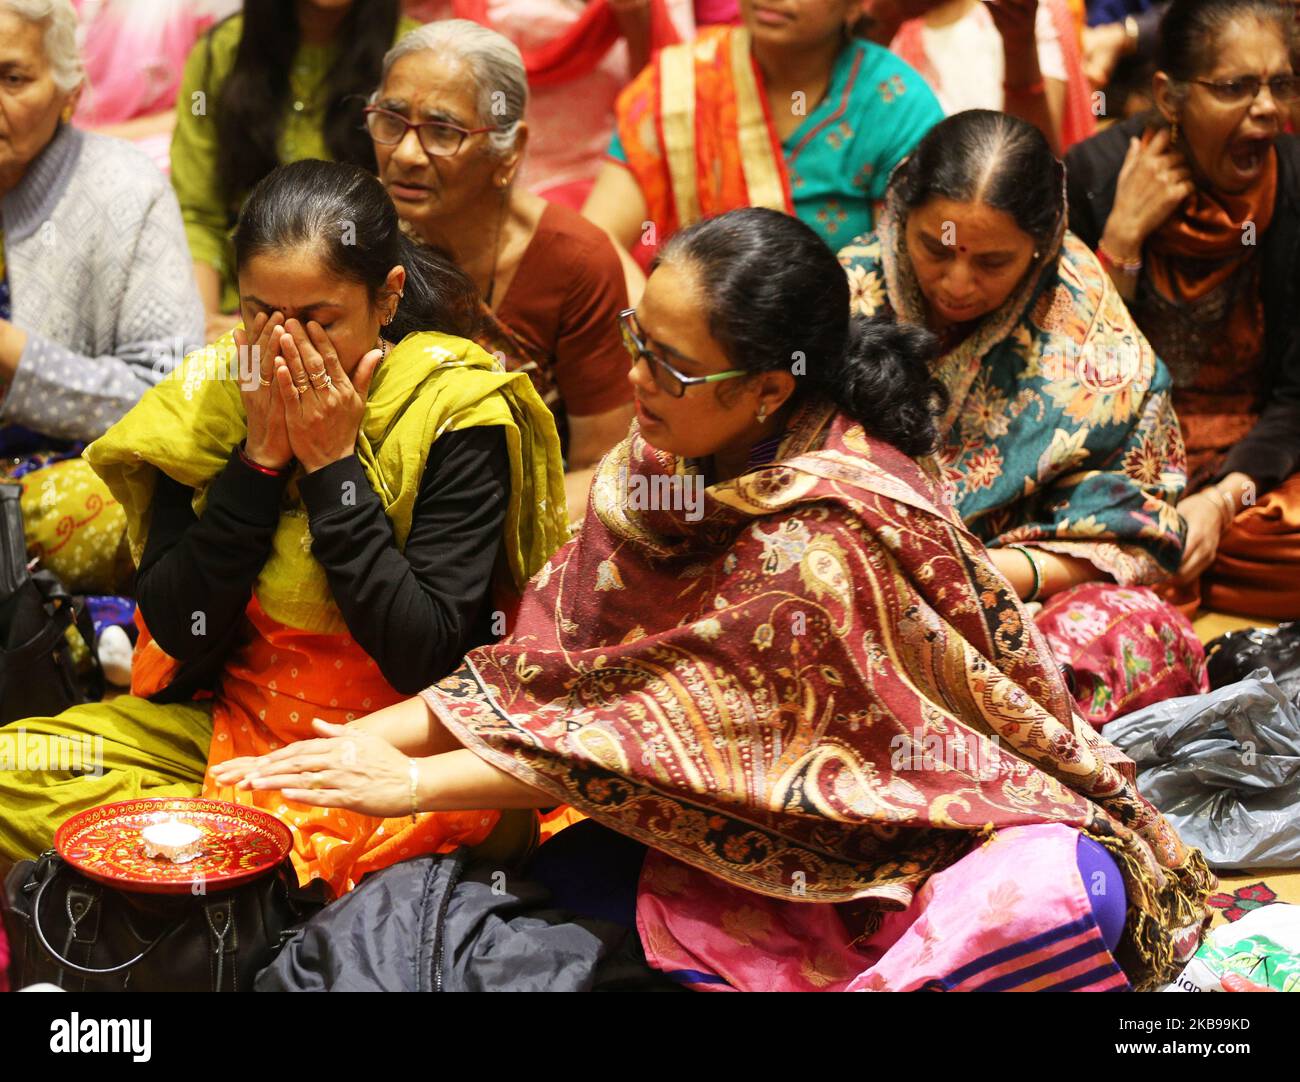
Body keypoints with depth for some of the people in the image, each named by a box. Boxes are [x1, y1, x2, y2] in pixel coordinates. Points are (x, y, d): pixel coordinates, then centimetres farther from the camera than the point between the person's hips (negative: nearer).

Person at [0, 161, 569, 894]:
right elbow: (179, 632, -6)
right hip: (227, 722, 5)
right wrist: (260, 457, -16)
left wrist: (334, 466, -20)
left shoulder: (457, 413, -14)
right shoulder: (210, 393, -2)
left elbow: (426, 660, -19)